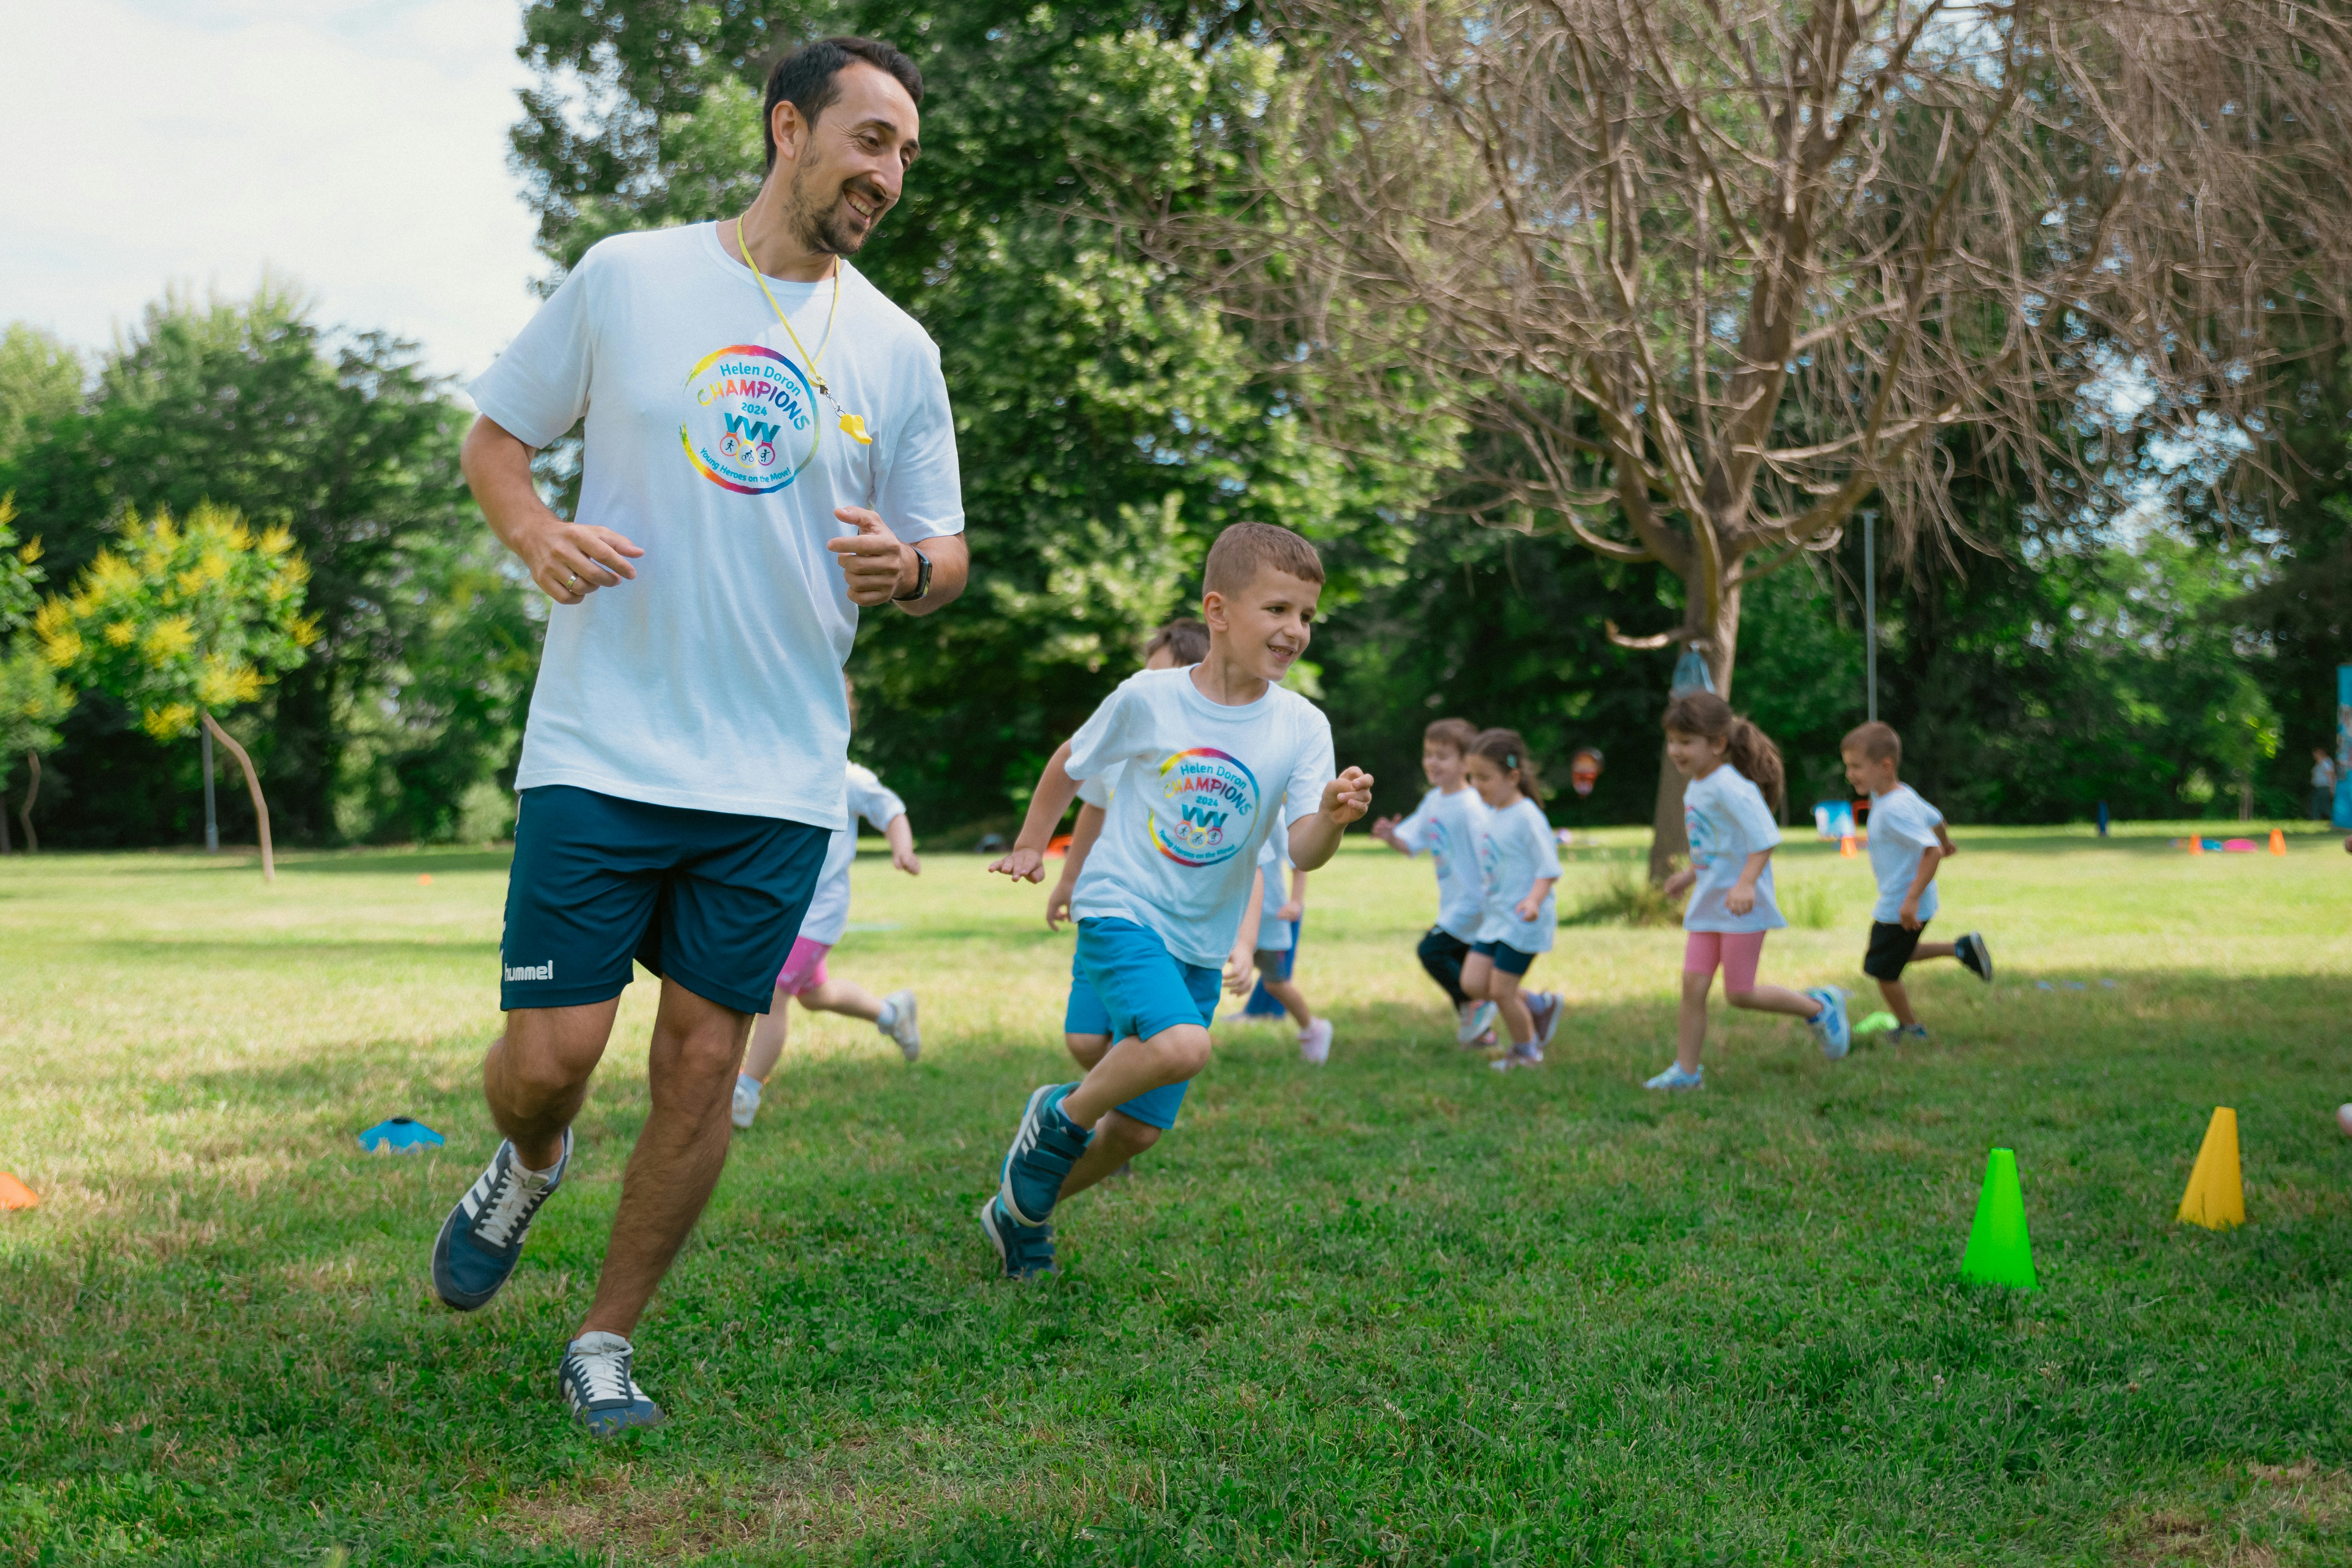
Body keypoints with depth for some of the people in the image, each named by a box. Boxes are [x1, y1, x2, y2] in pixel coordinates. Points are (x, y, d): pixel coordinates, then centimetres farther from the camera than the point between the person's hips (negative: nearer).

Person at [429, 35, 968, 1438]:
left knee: (703, 1062, 3)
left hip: (780, 774, 2)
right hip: (601, 745, -2)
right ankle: (531, 1165, 32)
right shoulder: (628, 277, 2)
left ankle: (608, 1343, 22)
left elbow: (948, 552, 12)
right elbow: (497, 434, 10)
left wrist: (909, 568, -12)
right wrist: (536, 532, -12)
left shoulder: (899, 350, 8)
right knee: (551, 1050, -6)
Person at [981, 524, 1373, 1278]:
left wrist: (1333, 818, -36)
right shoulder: (1147, 699, -10)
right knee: (1182, 1046, -31)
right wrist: (1030, 844, 17)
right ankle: (1059, 1116, -4)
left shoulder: (1303, 727, -6)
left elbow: (1302, 851, -15)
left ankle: (1020, 1211, 33)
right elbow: (1071, 763, 9)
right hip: (1120, 912, -4)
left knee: (1138, 1129, 8)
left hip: (1201, 944, 4)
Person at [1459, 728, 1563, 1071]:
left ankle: (1526, 1052, 19)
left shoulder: (1527, 817, -17)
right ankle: (1541, 1007, 20)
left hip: (1521, 922, -9)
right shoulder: (1493, 814, 9)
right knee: (1472, 983, 2)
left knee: (1500, 990, -3)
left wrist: (1534, 901, -34)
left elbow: (1549, 869, -19)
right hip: (1494, 918, 9)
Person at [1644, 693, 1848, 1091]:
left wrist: (1746, 884, -36)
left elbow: (1765, 838, -26)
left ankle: (1819, 1007, 21)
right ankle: (1686, 1071, 8)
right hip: (1706, 906, 8)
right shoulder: (1696, 787, 9)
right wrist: (1690, 874, 25)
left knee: (1739, 994, 0)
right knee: (1693, 986, 2)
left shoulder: (1730, 787, -20)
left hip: (1740, 908, -8)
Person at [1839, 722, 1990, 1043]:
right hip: (1895, 900, 10)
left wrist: (1913, 898, -35)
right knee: (1897, 954, 26)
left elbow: (1932, 851, -34)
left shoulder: (1894, 810, -29)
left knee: (1882, 968, 8)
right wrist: (1946, 842, 40)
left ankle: (1910, 1029, 26)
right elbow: (1935, 818, 17)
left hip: (1900, 907, -10)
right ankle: (1962, 949, 23)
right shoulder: (1903, 794, 0)